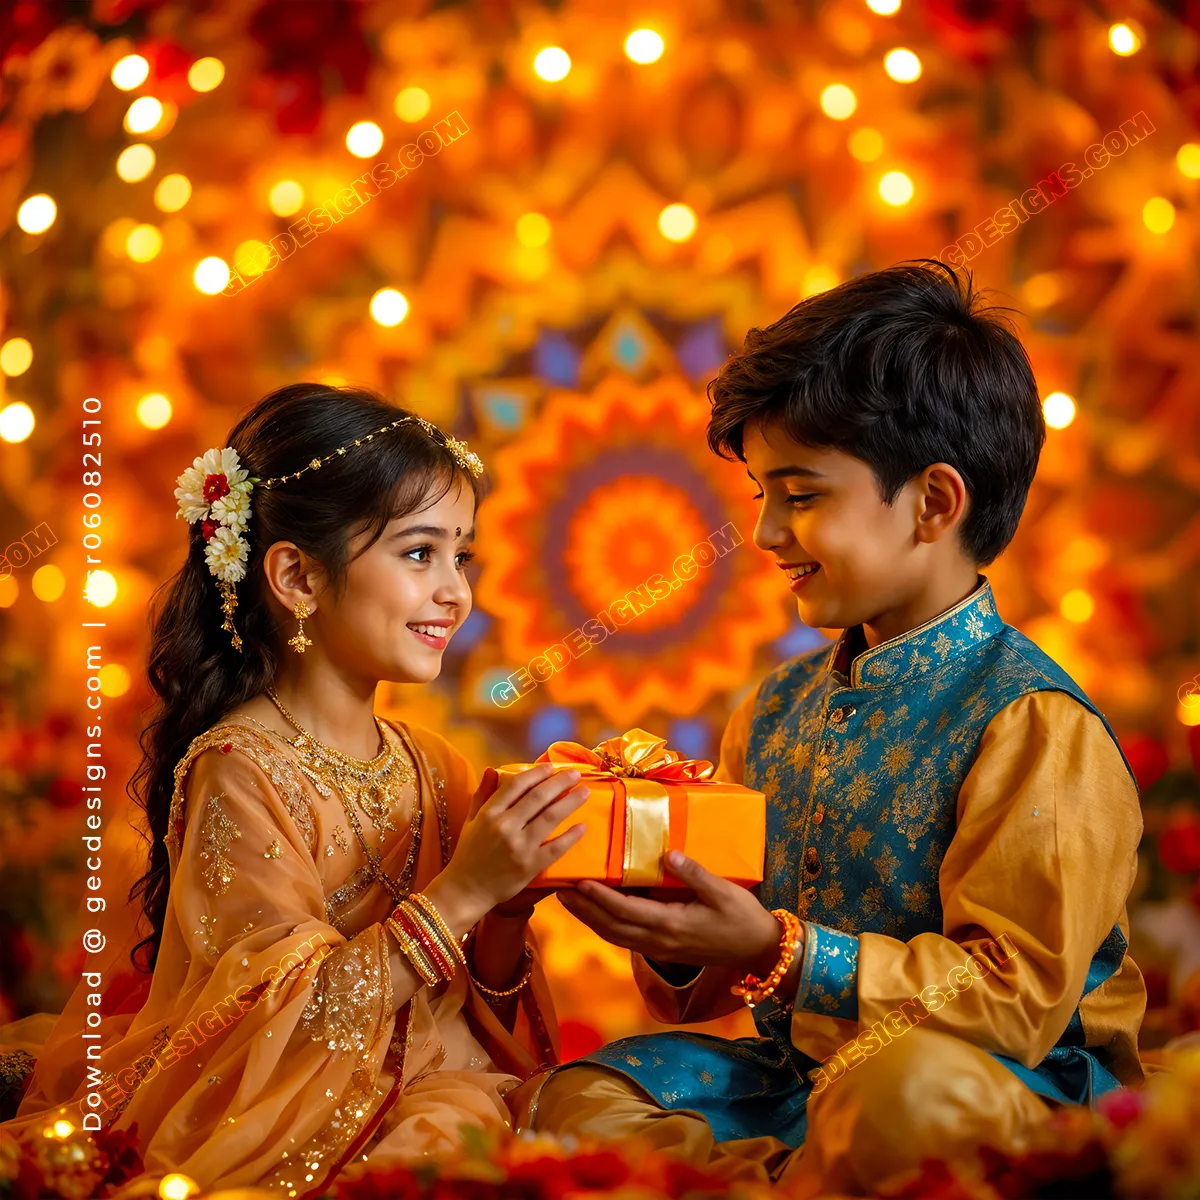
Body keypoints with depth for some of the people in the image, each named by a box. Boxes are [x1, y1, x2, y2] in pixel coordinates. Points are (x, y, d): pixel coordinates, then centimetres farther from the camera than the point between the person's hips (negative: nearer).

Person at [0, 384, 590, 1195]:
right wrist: (461, 893, -22)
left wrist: (506, 910, -9)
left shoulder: (434, 766, 6)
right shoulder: (237, 770, -14)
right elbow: (286, 1013, -19)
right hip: (277, 1125, -6)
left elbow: (475, 1007, 11)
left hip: (420, 1092, 6)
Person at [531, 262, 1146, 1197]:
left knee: (902, 1086, -38)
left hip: (1016, 1093, -5)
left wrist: (780, 952, -23)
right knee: (578, 1098, -12)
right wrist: (677, 946, -6)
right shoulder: (782, 705, 11)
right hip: (795, 1075, 6)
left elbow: (1016, 997, -18)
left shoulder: (1035, 724, -13)